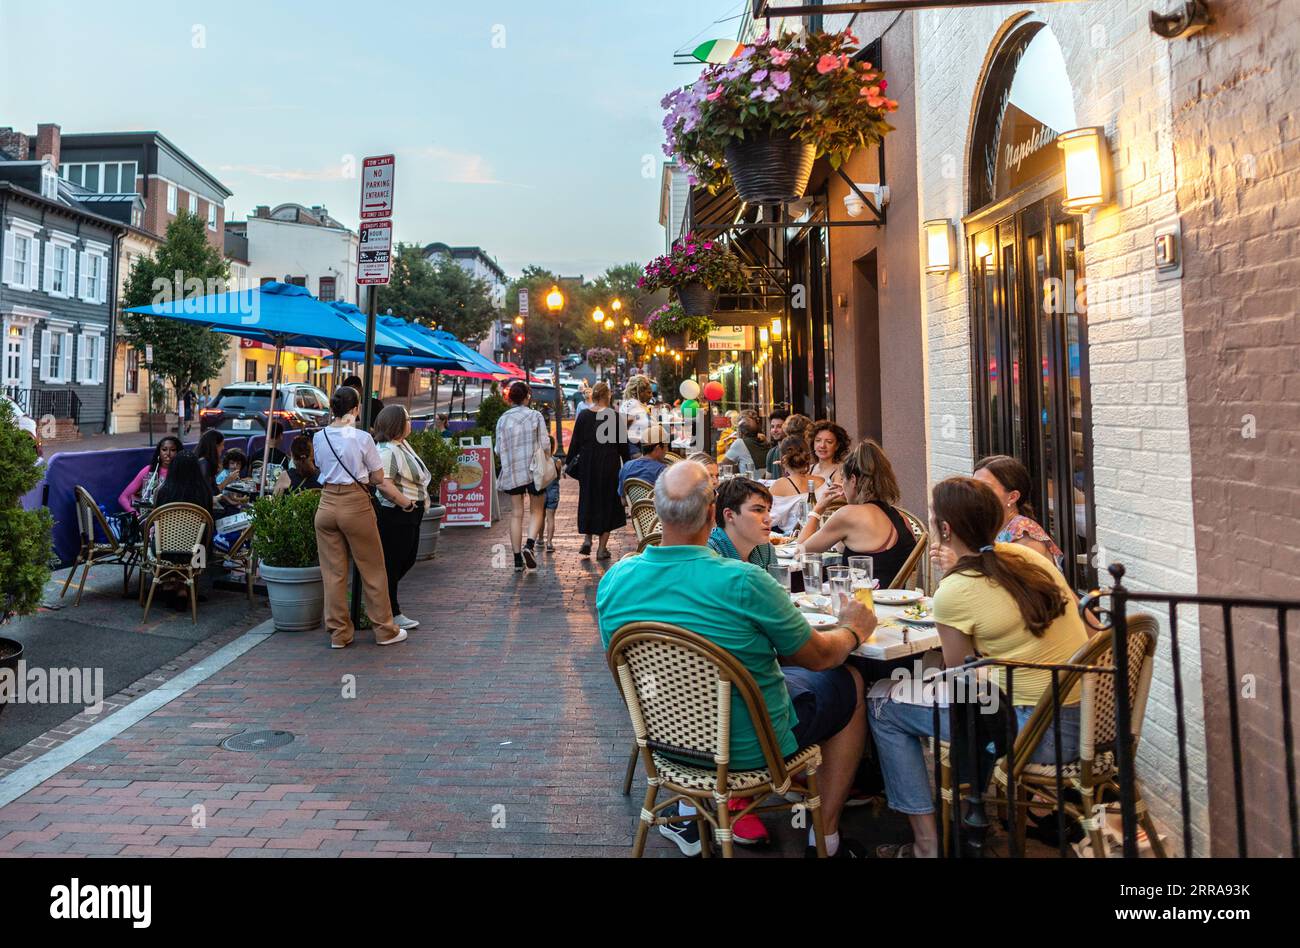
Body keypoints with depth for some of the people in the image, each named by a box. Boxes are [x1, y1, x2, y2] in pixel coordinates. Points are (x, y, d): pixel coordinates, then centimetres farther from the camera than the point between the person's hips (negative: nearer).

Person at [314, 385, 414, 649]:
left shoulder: (319, 437, 3)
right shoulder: (362, 438, -10)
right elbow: (379, 481, -6)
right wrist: (406, 503, 3)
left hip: (327, 505, 4)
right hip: (355, 505, -4)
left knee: (333, 573, 11)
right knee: (372, 570, 9)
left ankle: (339, 633, 19)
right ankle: (385, 630, 18)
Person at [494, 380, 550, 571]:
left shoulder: (502, 420, 1)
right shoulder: (536, 416, -5)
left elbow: (498, 450, 3)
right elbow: (545, 444, -5)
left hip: (511, 471, 2)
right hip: (533, 470, -2)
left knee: (516, 513, 8)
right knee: (537, 511, 10)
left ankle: (518, 559, 8)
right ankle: (530, 544, -15)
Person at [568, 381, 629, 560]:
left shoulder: (583, 416, -1)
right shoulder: (614, 416, -8)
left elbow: (575, 442, 2)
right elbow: (623, 444, -5)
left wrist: (569, 463, 12)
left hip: (587, 465, 2)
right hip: (609, 465, -2)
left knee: (588, 500, 19)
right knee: (607, 502, 6)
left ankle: (587, 538, 9)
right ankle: (602, 548, 7)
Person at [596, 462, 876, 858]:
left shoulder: (614, 580, -14)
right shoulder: (744, 582, -28)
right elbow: (818, 656, -13)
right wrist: (852, 630, 10)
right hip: (749, 744, -5)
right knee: (849, 684, 16)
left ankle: (690, 814, 32)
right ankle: (825, 837, 26)